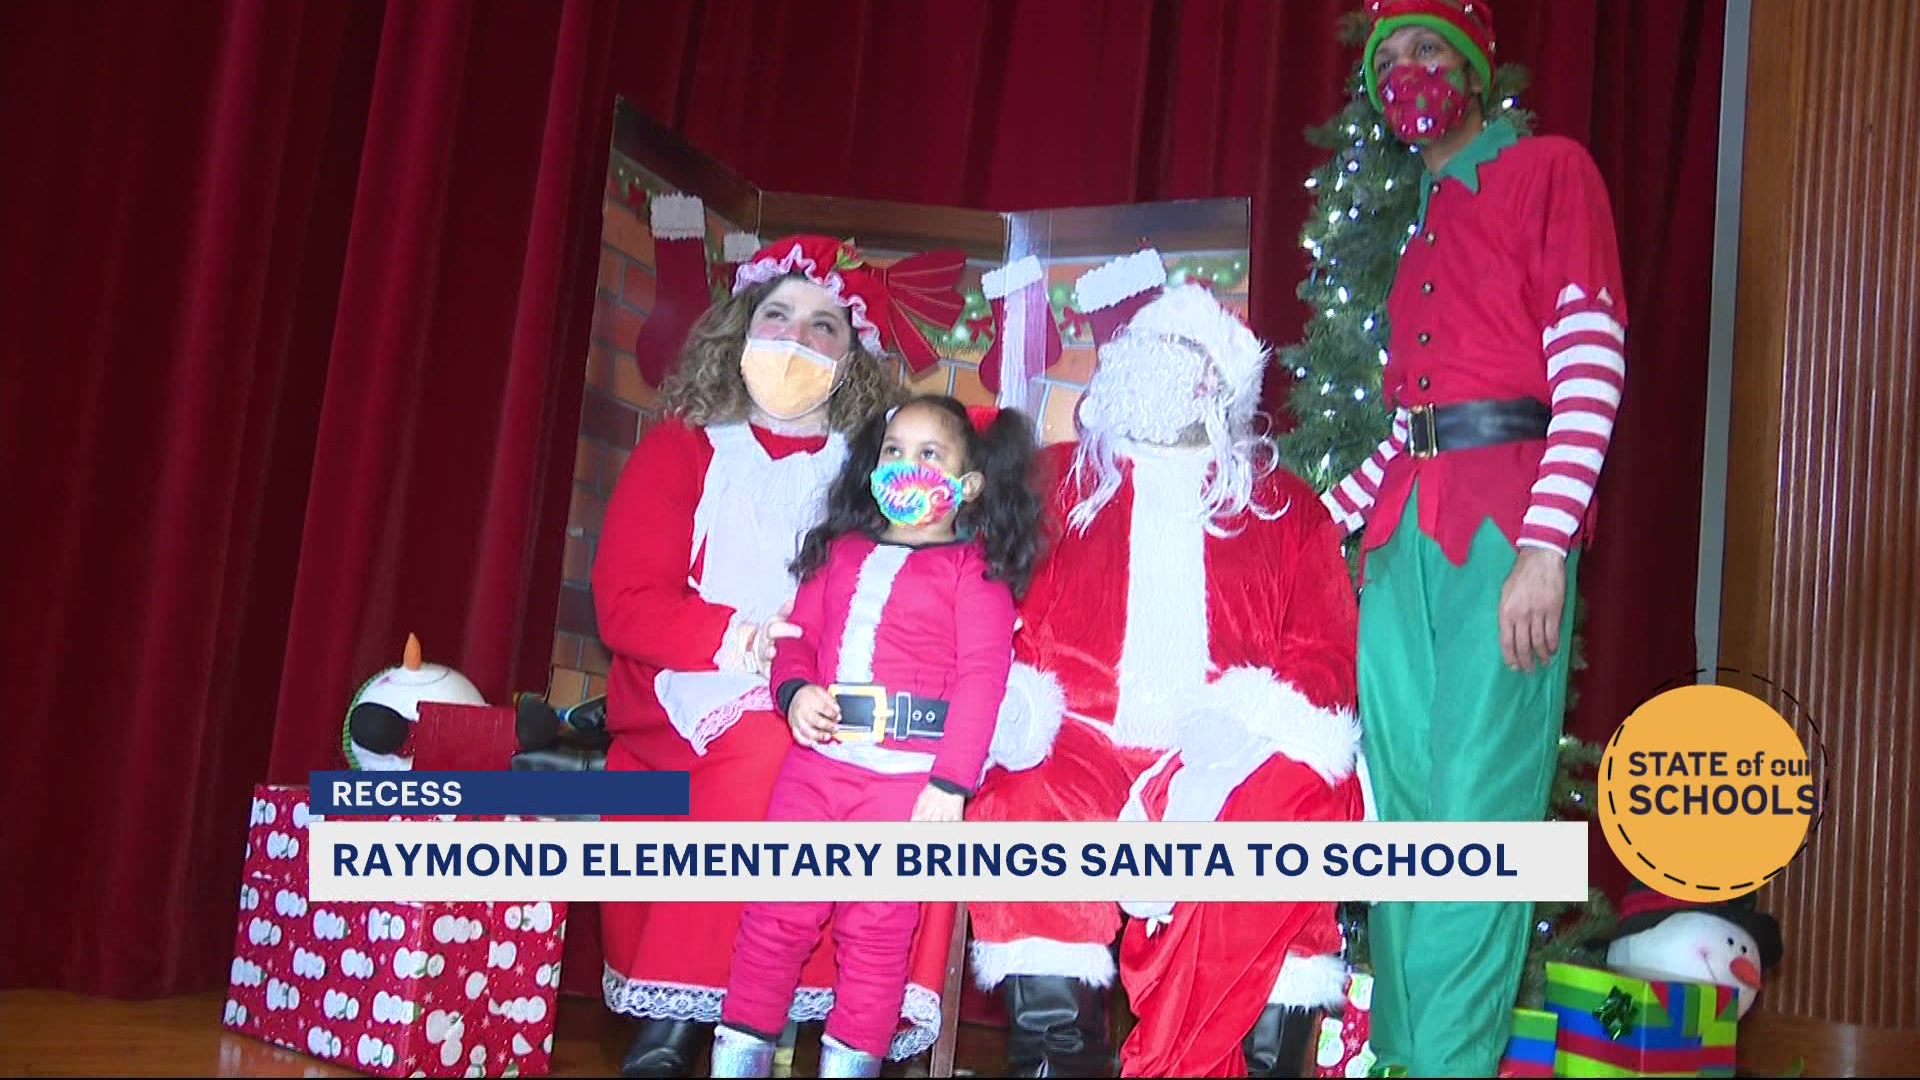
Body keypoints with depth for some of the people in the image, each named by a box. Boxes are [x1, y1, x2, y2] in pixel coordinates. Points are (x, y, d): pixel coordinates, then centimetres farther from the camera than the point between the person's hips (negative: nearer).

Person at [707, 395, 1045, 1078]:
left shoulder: (973, 567, 1)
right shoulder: (842, 551, 16)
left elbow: (981, 678, -7)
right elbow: (799, 636, 17)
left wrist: (951, 782, -14)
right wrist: (795, 691, -5)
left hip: (911, 773, -4)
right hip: (817, 758, 4)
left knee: (876, 930, 3)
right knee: (777, 911, 6)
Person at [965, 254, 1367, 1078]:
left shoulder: (1283, 506, 21)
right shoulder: (1057, 482, 22)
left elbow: (1327, 649, 9)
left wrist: (1250, 722, -13)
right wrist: (1020, 712, -10)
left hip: (1224, 752, 1)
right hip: (1082, 741, 0)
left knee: (1298, 800, -32)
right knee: (1029, 805, -34)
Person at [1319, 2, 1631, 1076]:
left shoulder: (1549, 170, 4)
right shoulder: (1425, 225, 25)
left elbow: (1593, 362, -8)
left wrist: (1545, 546, -18)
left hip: (1504, 525, -7)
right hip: (1404, 531, 7)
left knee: (1477, 806, -10)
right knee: (1399, 802, 5)